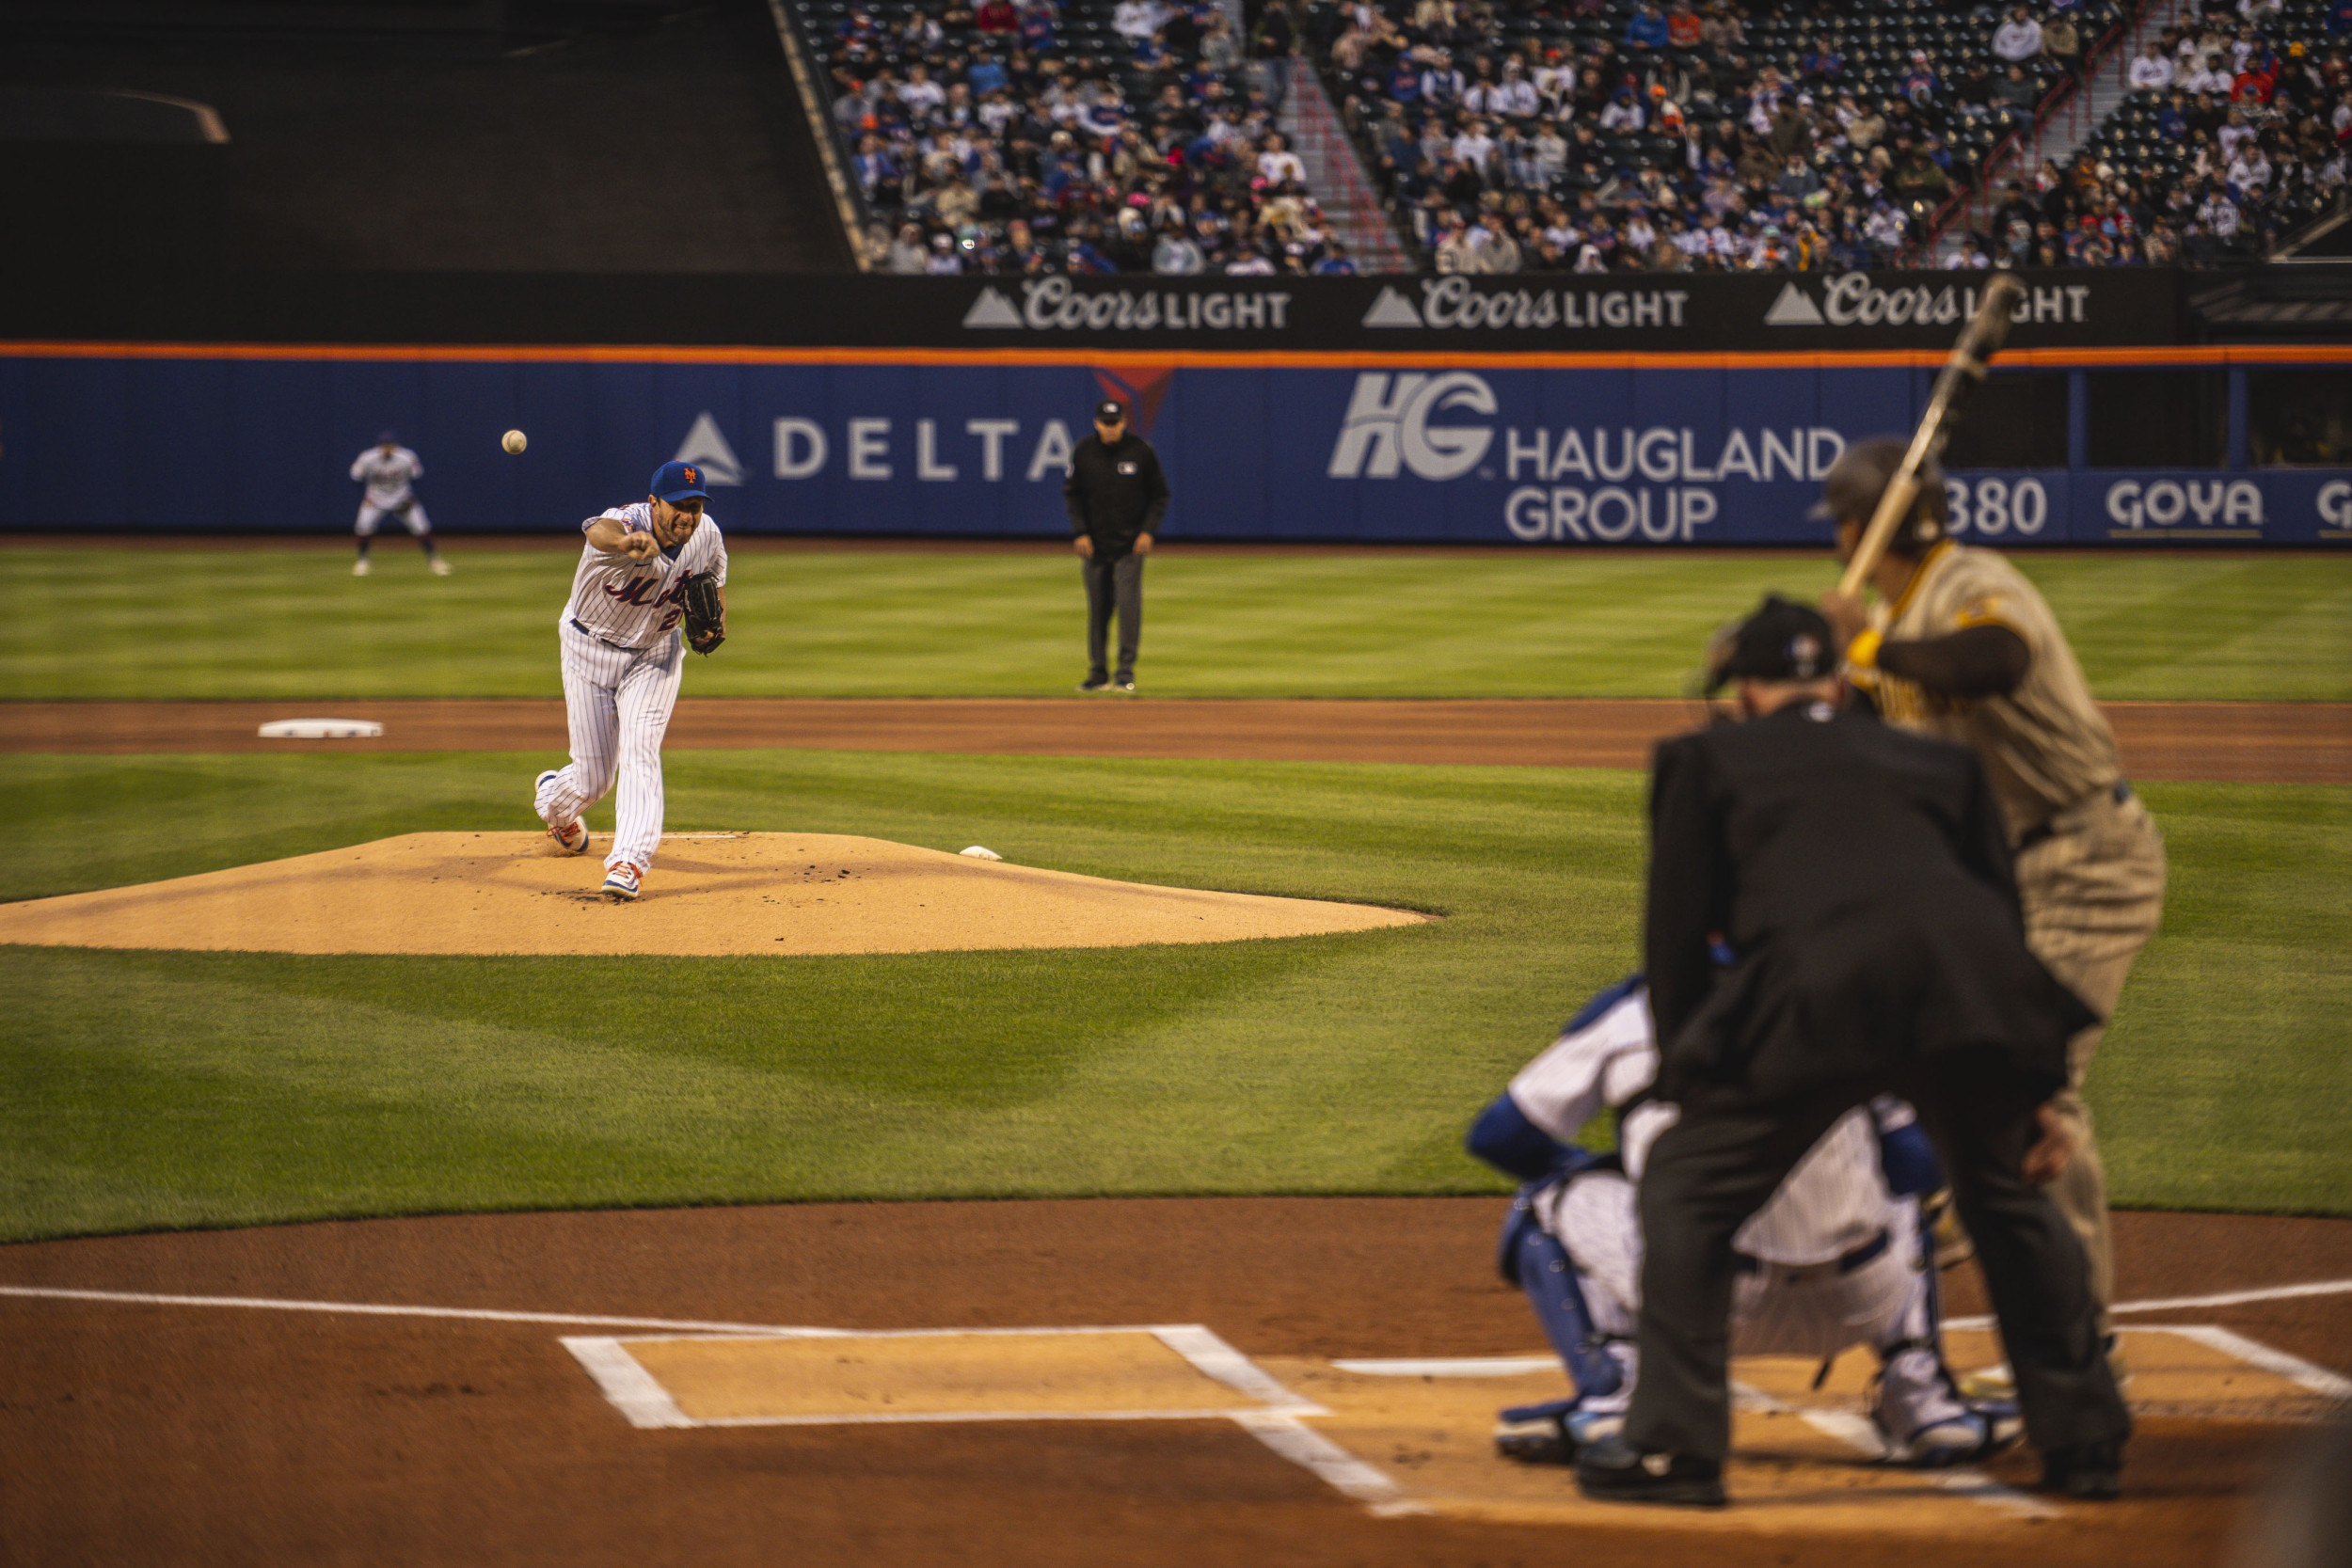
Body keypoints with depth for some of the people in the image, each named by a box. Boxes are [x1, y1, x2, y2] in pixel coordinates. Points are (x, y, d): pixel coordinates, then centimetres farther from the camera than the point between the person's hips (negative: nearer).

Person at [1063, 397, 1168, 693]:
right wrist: (1079, 533, -2)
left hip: (1130, 545, -2)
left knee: (1128, 603, -11)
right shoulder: (1083, 453, 3)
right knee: (1097, 609, 6)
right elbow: (1071, 495, 9)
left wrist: (1148, 530, -6)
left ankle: (1126, 671, -8)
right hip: (1094, 544, 2)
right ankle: (1098, 673, 13)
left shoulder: (1141, 452, -1)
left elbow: (1159, 494, 6)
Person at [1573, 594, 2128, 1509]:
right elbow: (2004, 913, 31)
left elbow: (1678, 931, 18)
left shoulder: (1706, 758, 26)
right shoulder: (1940, 763, 34)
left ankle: (1672, 1448, 6)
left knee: (1686, 1192, 13)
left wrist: (1685, 1079, 24)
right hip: (1970, 981, 4)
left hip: (1817, 987, -4)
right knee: (2008, 1200, 27)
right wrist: (2035, 1096, 32)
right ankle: (2084, 1443, 29)